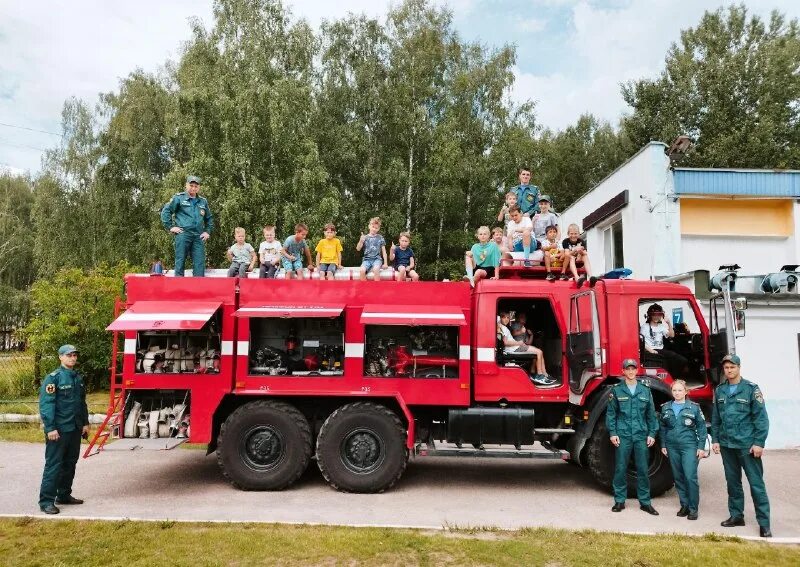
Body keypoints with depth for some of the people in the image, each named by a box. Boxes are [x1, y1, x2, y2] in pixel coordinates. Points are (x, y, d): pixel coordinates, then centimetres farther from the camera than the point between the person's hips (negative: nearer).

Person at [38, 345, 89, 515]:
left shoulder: (78, 378, 12)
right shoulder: (53, 378, -11)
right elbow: (45, 404, -16)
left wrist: (85, 423, 15)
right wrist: (50, 428, -20)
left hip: (75, 430, 7)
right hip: (58, 430, -7)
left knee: (70, 464, 14)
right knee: (53, 465, -4)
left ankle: (64, 495, 26)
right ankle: (46, 501, 2)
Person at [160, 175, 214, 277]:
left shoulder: (203, 201, 19)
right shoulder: (178, 198, 6)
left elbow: (209, 218, 30)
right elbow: (165, 211, 2)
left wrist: (207, 231, 18)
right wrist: (170, 227, -4)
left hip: (198, 237, 4)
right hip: (183, 235, -4)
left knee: (200, 264, 0)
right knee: (180, 262, -3)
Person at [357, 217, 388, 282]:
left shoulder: (380, 238, 8)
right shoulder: (365, 237, 8)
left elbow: (384, 251, 10)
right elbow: (358, 249, 3)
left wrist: (385, 263, 2)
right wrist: (361, 241, -15)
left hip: (377, 259, -1)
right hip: (367, 259, 1)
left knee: (376, 269, -35)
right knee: (362, 270, -30)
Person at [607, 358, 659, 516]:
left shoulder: (645, 391, 8)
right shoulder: (616, 390, 2)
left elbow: (651, 414, 9)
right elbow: (611, 413, 1)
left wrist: (652, 434, 3)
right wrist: (612, 433, -5)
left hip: (641, 436, 2)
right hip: (623, 435, -1)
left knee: (643, 469, 6)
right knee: (621, 469, 3)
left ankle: (645, 502, 17)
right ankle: (619, 501, 13)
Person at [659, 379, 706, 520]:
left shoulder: (694, 407, -1)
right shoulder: (666, 408, 8)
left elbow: (701, 428, 0)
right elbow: (662, 428, 13)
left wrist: (701, 447, -4)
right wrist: (663, 445, 9)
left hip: (689, 446, -3)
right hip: (672, 447, 4)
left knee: (690, 477, -10)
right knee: (678, 477, 9)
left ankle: (693, 509, 1)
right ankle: (684, 505, 20)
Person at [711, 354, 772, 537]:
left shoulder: (751, 388, -4)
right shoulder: (719, 390, 8)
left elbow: (761, 417, -8)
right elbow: (715, 418, 12)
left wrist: (759, 442, -13)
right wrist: (715, 440, 7)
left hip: (748, 444, -4)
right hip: (727, 444, 4)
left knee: (756, 483, -1)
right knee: (732, 482, 13)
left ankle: (764, 524, 5)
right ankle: (736, 515, 24)